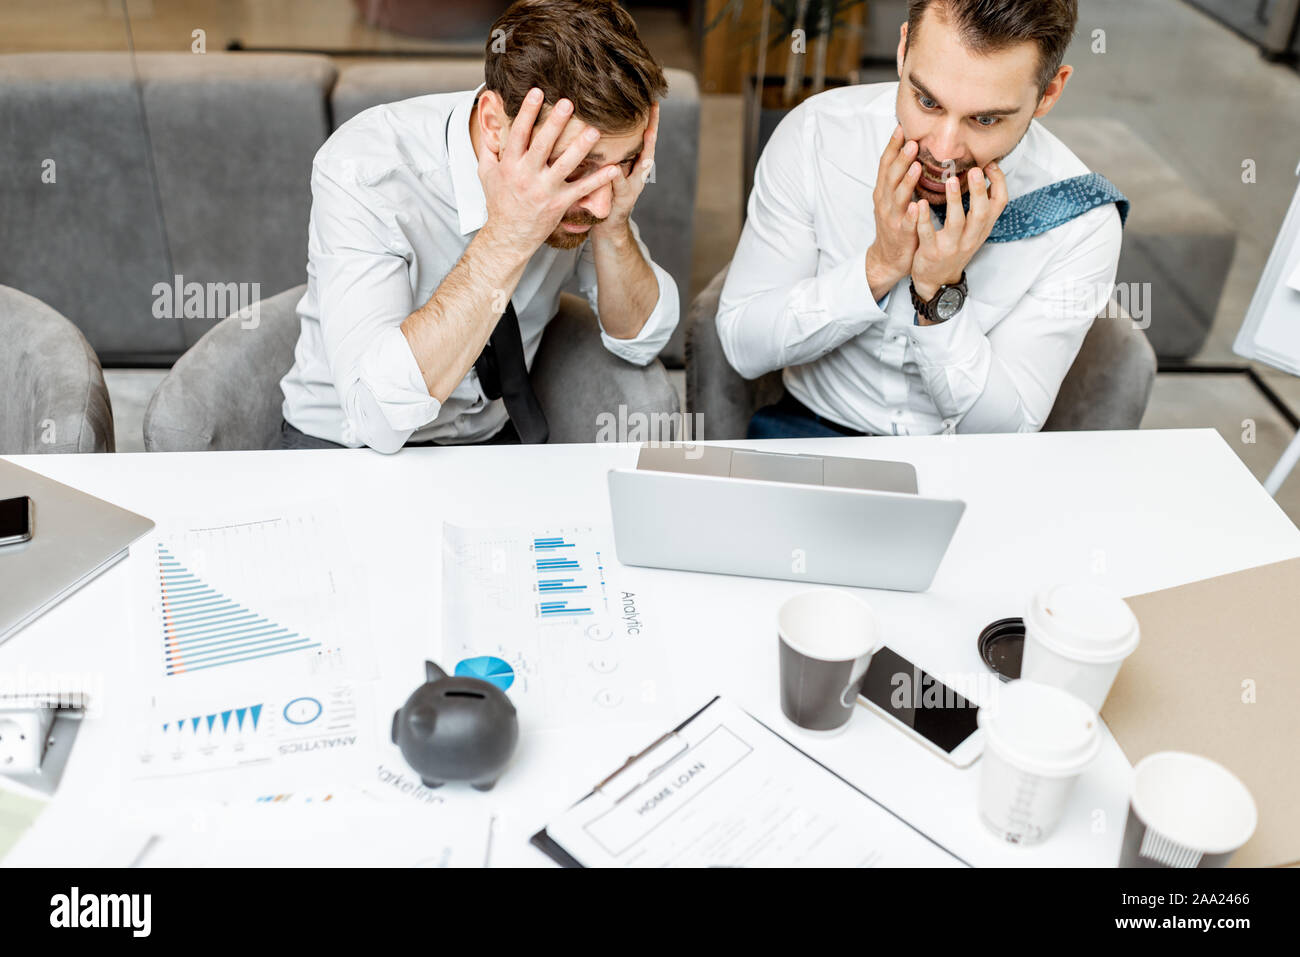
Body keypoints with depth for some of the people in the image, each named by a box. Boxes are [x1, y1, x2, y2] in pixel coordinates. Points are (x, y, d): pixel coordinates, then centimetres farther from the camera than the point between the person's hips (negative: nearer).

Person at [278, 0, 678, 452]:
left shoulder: (592, 148, -12)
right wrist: (507, 235, -35)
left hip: (498, 434, 3)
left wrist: (614, 226, -21)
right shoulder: (363, 172, -25)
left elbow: (641, 341, -3)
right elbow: (380, 416, -33)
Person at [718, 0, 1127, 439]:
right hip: (814, 428, 0)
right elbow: (743, 345, -12)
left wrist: (941, 291, -26)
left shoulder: (1080, 222, -16)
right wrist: (879, 266, -24)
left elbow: (1003, 429, -12)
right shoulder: (814, 134, -15)